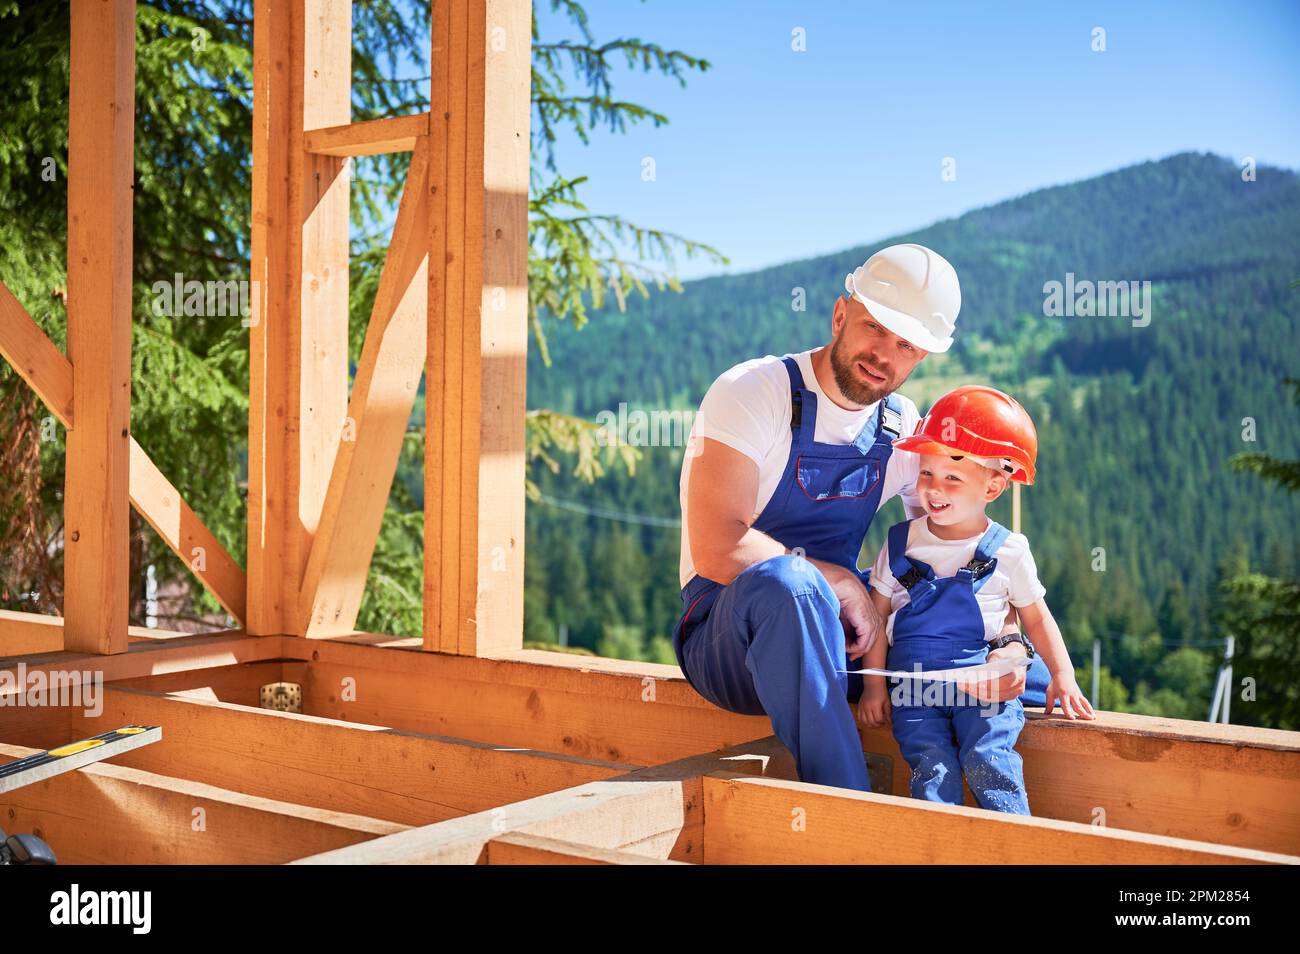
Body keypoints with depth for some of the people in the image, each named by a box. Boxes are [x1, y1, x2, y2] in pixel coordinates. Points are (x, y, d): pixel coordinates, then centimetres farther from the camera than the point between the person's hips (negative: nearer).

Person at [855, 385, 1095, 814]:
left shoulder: (1007, 551, 1)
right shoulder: (901, 542, 5)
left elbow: (1037, 618, 12)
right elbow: (878, 613, 9)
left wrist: (1062, 676, 4)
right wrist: (874, 683, 5)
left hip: (982, 675, -1)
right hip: (913, 679, 1)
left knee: (988, 760, -22)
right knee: (933, 768, -18)